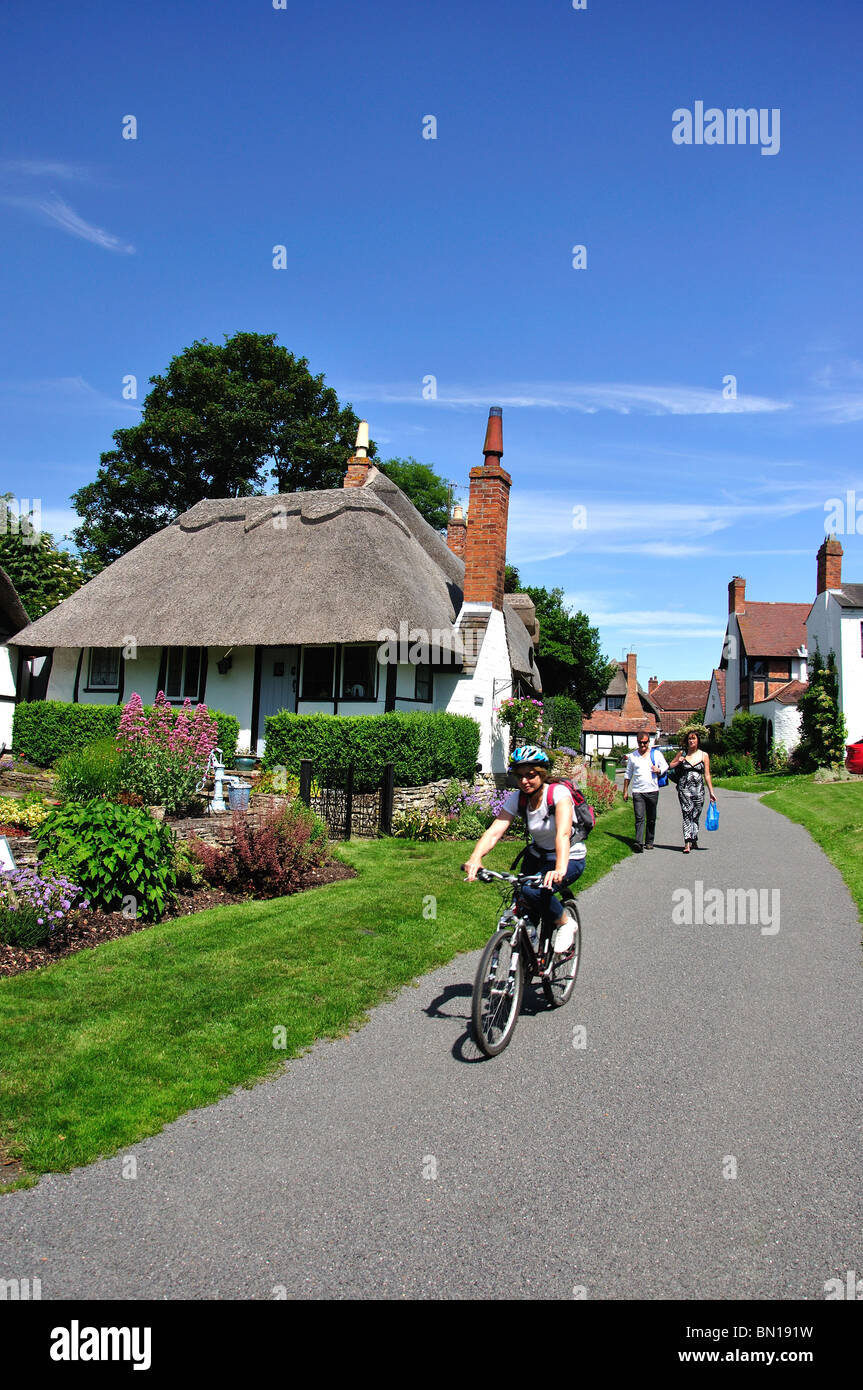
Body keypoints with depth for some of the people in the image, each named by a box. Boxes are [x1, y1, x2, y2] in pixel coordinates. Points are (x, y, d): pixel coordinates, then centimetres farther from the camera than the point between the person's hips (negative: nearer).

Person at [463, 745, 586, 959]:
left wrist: (560, 869, -57)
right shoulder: (517, 799, -10)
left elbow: (563, 833, -40)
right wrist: (475, 858, -43)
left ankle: (565, 923, -3)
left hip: (571, 859, -5)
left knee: (533, 891, -29)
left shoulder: (558, 793, -24)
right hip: (537, 856, 5)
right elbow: (494, 831, -23)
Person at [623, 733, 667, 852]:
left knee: (651, 819, 9)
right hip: (637, 792, -1)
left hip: (652, 791, 1)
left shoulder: (656, 754, 6)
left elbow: (665, 766, 11)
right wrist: (625, 791, 10)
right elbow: (628, 774, 13)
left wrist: (659, 770, -12)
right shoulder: (632, 756, 8)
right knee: (639, 818, -12)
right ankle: (639, 842, -21)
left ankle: (649, 842, 20)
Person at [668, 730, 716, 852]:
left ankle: (693, 840, 22)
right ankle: (687, 843, -18)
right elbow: (670, 766, 17)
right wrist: (678, 762, -3)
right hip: (684, 788, -1)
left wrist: (711, 791, 5)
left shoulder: (704, 755, 7)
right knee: (687, 815, -11)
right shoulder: (682, 753, 7)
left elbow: (707, 775, 8)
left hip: (698, 789, 1)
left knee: (696, 816, 7)